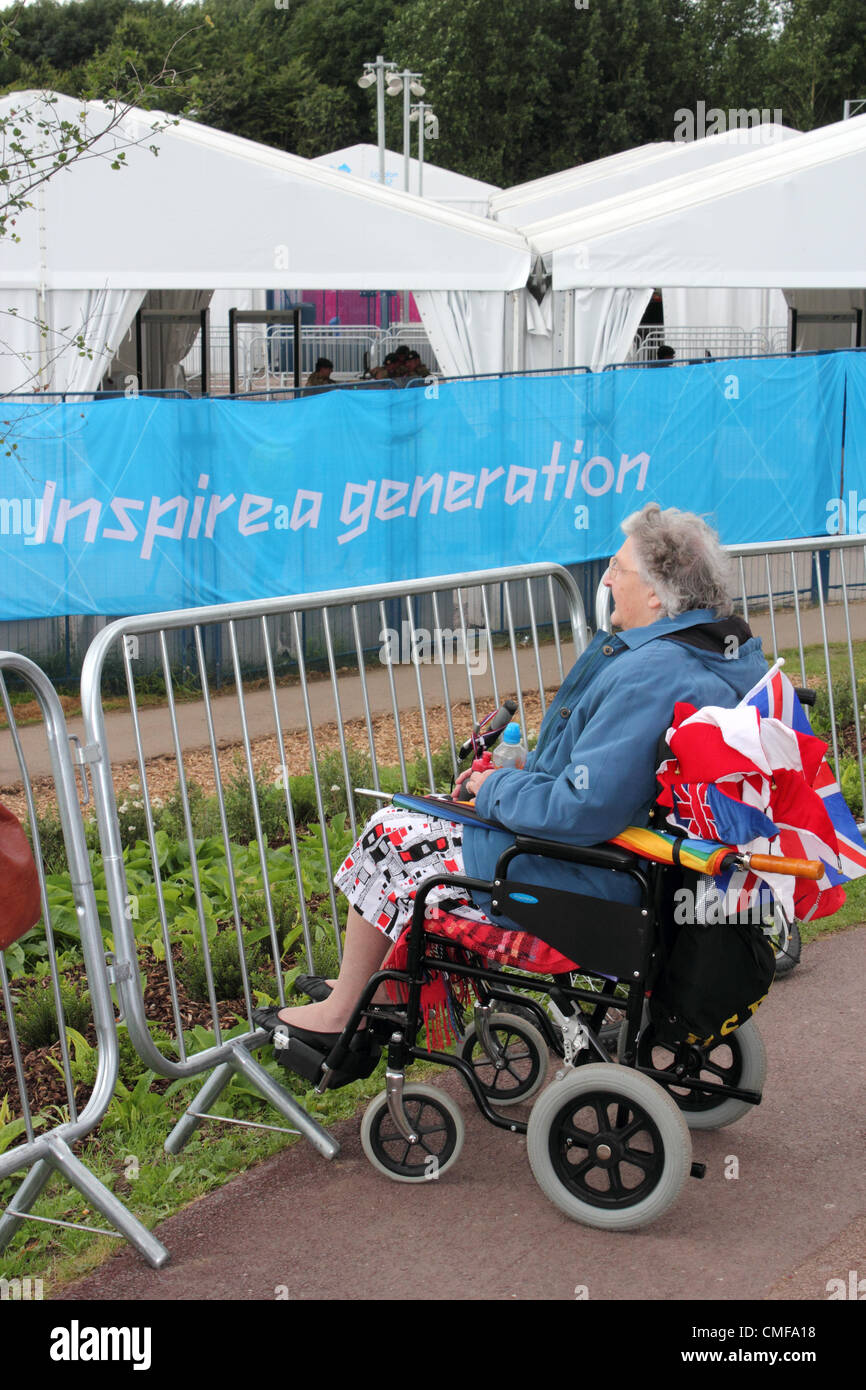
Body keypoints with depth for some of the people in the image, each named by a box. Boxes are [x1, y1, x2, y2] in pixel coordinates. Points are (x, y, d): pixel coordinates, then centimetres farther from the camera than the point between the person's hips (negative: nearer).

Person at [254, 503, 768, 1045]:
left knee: (391, 836, 5)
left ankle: (342, 1012, 22)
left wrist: (499, 788, -15)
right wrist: (531, 768, 8)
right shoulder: (735, 651, 3)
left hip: (594, 880, -10)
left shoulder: (647, 676, -29)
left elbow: (585, 810, -33)